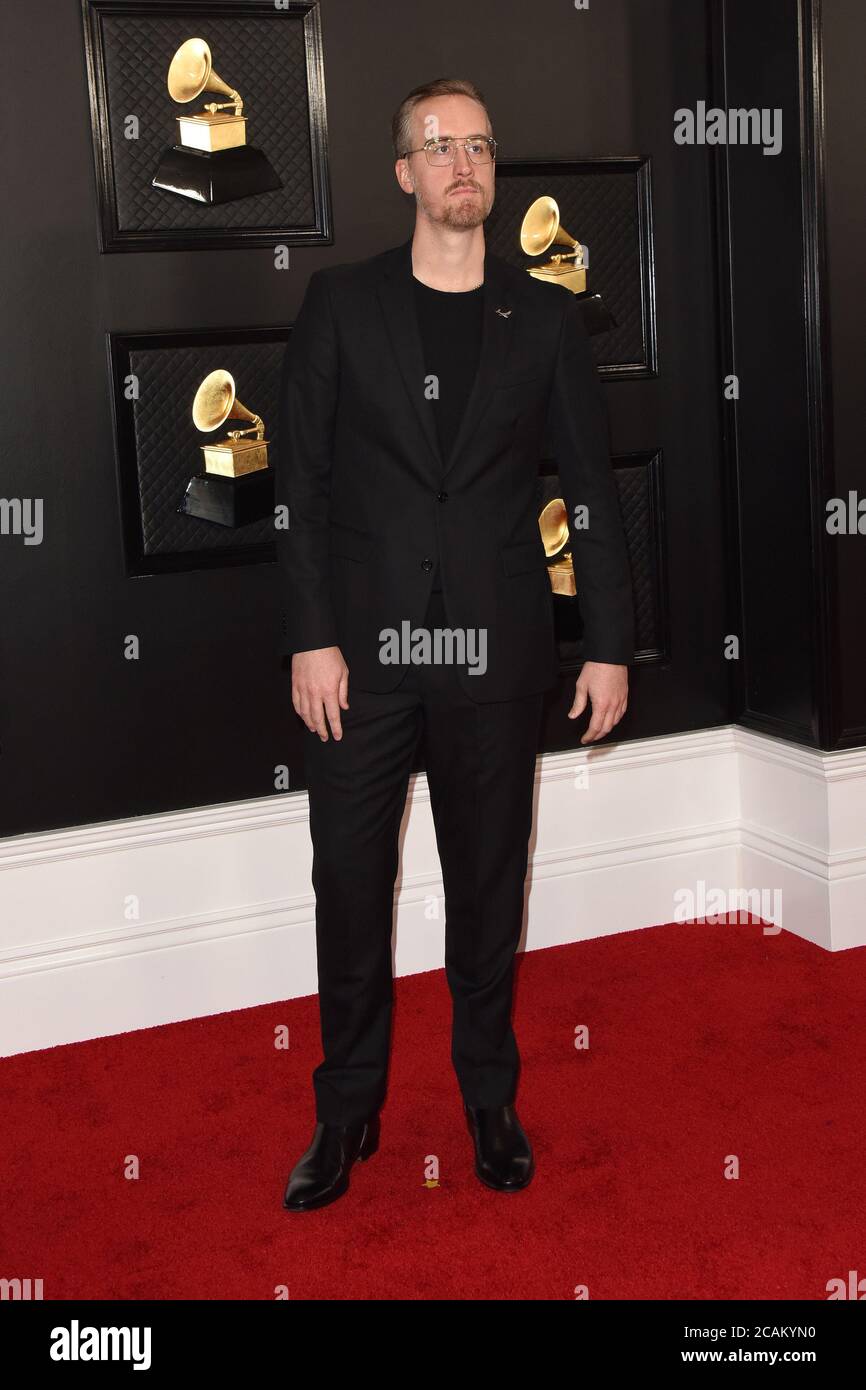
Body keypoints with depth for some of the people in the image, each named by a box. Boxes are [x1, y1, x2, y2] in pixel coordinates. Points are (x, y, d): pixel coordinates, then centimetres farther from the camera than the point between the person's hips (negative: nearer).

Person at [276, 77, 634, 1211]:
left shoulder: (546, 318, 7)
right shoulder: (340, 303, 4)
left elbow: (593, 489, 6)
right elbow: (302, 482, 1)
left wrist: (610, 645, 1)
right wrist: (311, 637, -7)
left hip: (496, 651, 1)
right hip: (362, 647, 0)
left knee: (489, 882, 10)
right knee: (350, 883, 5)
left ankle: (490, 1098, 28)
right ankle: (348, 1109, 22)